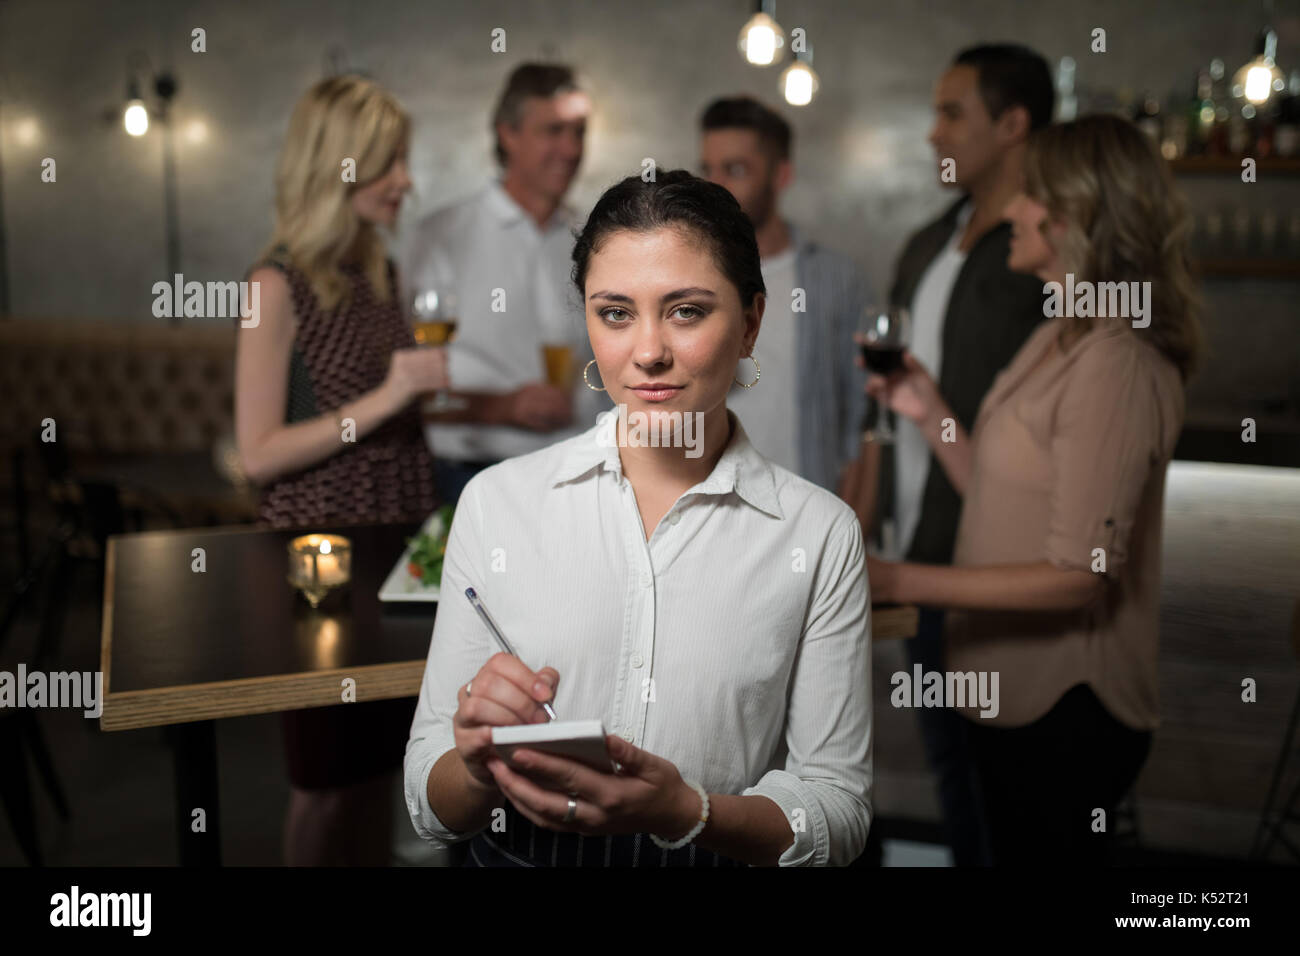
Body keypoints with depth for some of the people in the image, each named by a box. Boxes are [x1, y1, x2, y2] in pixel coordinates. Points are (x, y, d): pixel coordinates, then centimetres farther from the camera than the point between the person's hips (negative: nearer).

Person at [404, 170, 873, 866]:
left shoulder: (820, 534, -1)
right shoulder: (496, 502, 1)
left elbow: (839, 810, -1)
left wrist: (686, 813, -18)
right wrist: (480, 768, -18)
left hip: (723, 861, -1)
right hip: (516, 861, 1)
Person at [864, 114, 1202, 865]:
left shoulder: (1118, 366, -21)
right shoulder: (1057, 340, 10)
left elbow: (1080, 573, -24)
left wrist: (898, 582, -27)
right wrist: (932, 415, 3)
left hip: (1067, 712, -9)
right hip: (1011, 690, 9)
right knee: (1007, 850, 21)